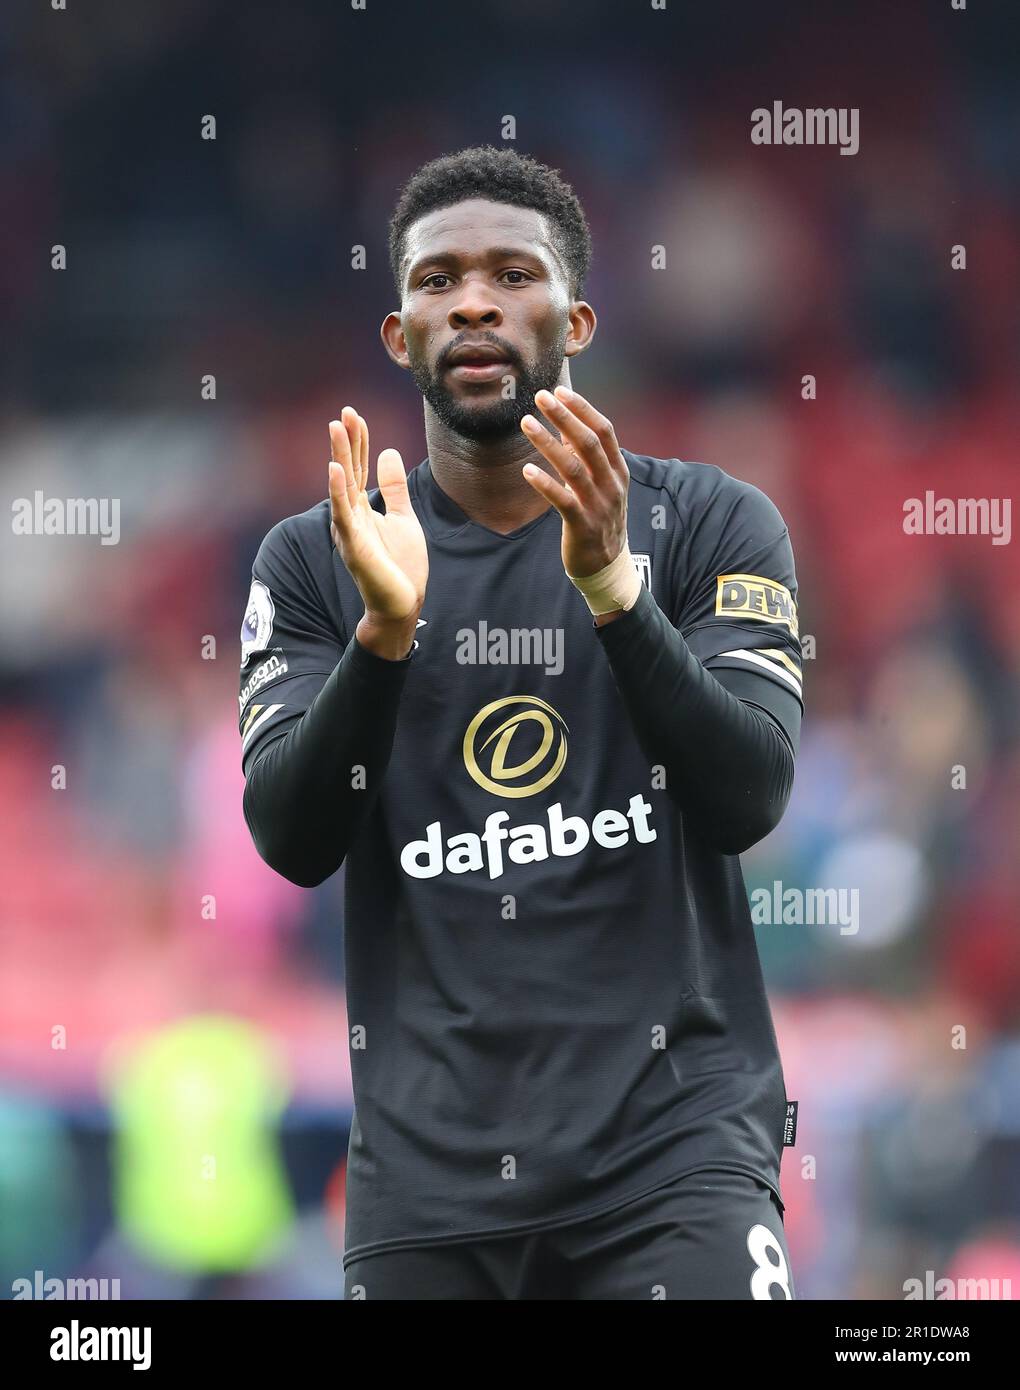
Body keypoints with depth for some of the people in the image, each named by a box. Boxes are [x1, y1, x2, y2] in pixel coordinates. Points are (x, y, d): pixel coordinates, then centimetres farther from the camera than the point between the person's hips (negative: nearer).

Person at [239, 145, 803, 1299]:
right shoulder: (312, 564, 7)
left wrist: (610, 584, -21)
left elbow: (747, 801, -9)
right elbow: (292, 842, -4)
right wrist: (387, 629, -19)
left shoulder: (710, 528, 3)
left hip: (668, 1148, -2)